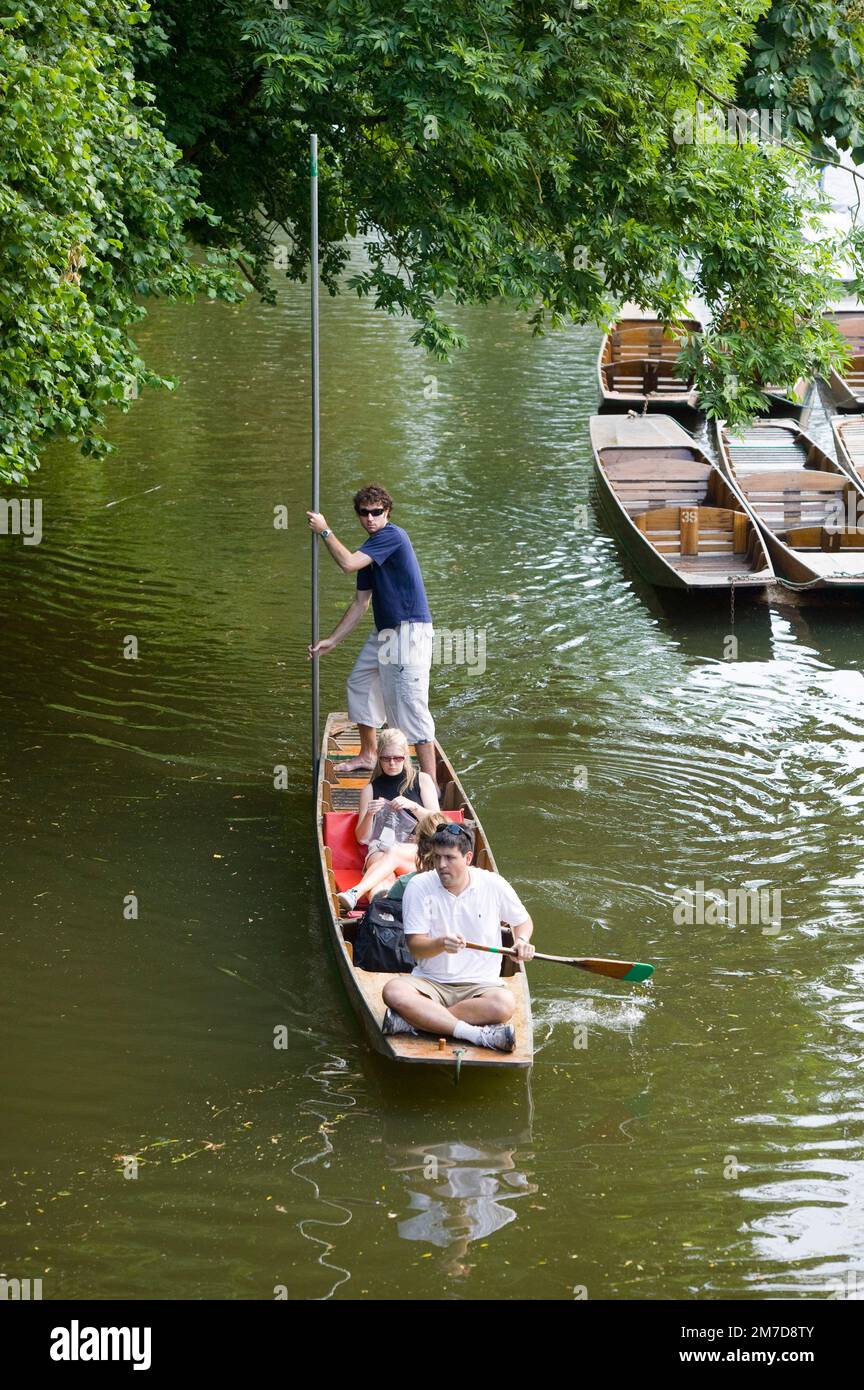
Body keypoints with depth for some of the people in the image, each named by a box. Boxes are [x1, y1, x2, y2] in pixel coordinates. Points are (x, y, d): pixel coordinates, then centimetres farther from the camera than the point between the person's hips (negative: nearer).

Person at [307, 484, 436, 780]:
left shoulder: (392, 535, -13)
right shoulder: (370, 550, 15)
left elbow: (348, 564, -21)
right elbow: (360, 603, 20)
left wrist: (325, 531, -7)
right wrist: (331, 641, 18)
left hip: (409, 631, -10)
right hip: (384, 631, 10)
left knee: (409, 704, -15)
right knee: (360, 683, 24)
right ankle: (367, 756, 40)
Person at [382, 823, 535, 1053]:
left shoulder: (494, 885, 0)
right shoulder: (419, 886, -3)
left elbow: (523, 921, 18)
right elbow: (415, 947, -8)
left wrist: (522, 940, -5)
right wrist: (441, 944, -30)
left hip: (480, 984, 0)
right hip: (429, 980, 0)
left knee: (504, 1004, -35)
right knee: (393, 991, -33)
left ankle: (414, 1021, -29)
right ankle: (476, 1034, -37)